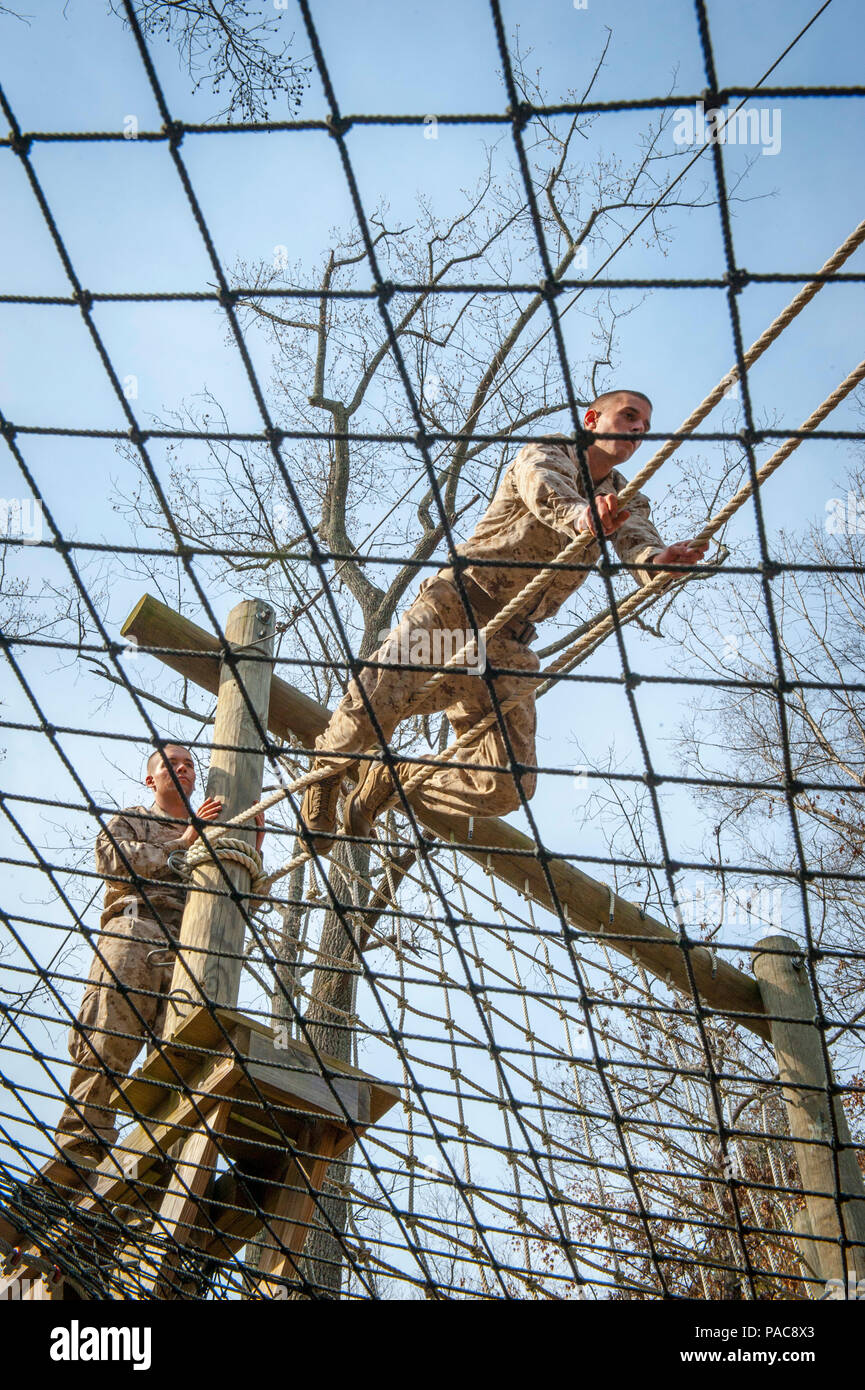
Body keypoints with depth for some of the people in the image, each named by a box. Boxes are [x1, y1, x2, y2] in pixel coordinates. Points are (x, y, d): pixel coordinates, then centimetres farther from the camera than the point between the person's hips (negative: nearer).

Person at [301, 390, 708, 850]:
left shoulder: (627, 504, 19)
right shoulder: (549, 454, 5)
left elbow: (642, 547, -5)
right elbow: (545, 492, -21)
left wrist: (663, 559, -31)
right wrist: (581, 516, -46)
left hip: (508, 648, 5)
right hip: (455, 604, -4)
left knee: (507, 788, -10)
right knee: (375, 702, -28)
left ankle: (392, 780, 15)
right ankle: (328, 768, 7)